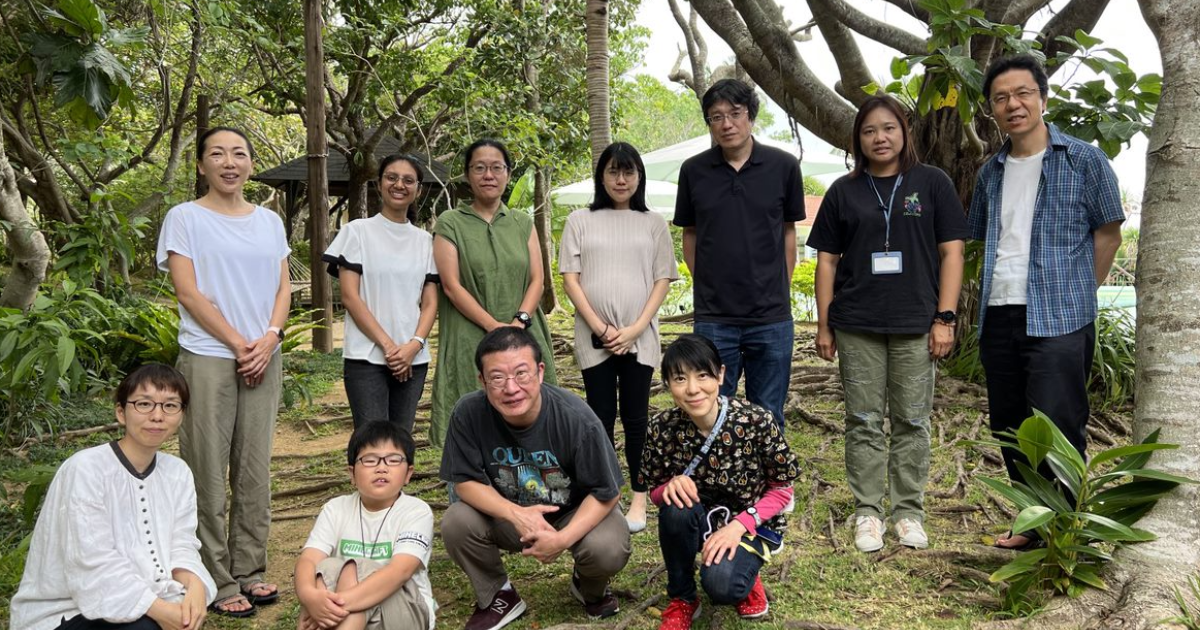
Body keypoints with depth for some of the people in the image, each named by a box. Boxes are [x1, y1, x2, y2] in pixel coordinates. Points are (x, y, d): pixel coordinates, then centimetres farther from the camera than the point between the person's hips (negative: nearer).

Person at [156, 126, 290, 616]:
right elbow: (188, 292, -7)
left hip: (264, 358, 4)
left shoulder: (269, 221, 13)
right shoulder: (185, 218, 0)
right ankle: (217, 581, 9)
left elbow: (283, 287, 10)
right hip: (208, 359, -4)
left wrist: (269, 339, -7)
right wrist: (239, 345, -11)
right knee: (209, 474, 0)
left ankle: (249, 571, 19)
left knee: (254, 470, 9)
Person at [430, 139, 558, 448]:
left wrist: (519, 321, -10)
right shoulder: (450, 223, 4)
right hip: (471, 341, -3)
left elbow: (536, 279, 8)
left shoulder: (523, 224, 15)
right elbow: (451, 286, -5)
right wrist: (494, 326, -15)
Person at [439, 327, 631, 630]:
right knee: (456, 524, -25)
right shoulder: (469, 413, -24)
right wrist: (516, 514, -31)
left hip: (577, 513, -1)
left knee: (608, 549, -30)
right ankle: (498, 596, 5)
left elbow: (606, 492, -19)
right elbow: (465, 481, -15)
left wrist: (563, 538, -33)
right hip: (507, 512, 2)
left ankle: (589, 589, 11)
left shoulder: (576, 418, -29)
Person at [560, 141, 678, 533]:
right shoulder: (580, 221, 6)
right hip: (594, 337, 0)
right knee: (600, 417, 4)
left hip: (639, 337, 0)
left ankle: (639, 498, 13)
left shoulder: (653, 224, 8)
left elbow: (663, 280, 3)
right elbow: (570, 279, 1)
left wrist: (636, 329, -9)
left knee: (635, 416, 5)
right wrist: (600, 327, -9)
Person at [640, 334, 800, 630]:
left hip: (752, 521, -3)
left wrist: (739, 525, -24)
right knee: (676, 506, -32)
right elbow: (656, 493, -2)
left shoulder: (757, 422, -22)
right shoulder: (662, 429, -16)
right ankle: (682, 600, -6)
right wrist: (672, 486, -27)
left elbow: (782, 490, -10)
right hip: (701, 518, 3)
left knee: (720, 585, -31)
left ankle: (746, 575, 8)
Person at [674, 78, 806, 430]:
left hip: (771, 318, 0)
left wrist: (780, 291, 4)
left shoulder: (783, 166, 0)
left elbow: (788, 231, 8)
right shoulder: (694, 171, 1)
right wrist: (707, 287, 3)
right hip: (713, 318, 0)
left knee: (768, 418, 11)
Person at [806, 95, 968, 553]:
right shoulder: (843, 191, 9)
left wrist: (944, 318, -4)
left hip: (915, 325, -1)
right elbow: (827, 260, 9)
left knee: (912, 421, 6)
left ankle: (909, 511, 18)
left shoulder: (932, 184, 5)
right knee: (864, 422, 5)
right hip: (857, 326, 1)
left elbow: (951, 252, 3)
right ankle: (867, 513, 14)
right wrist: (823, 325, 4)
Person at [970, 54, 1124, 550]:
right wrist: (995, 293, 15)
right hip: (998, 318, 6)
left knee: (1055, 433, -8)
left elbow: (1108, 234, 3)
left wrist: (1075, 294, 4)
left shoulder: (1084, 161, -2)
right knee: (1009, 430, 11)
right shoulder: (991, 172, 13)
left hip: (1058, 319, -5)